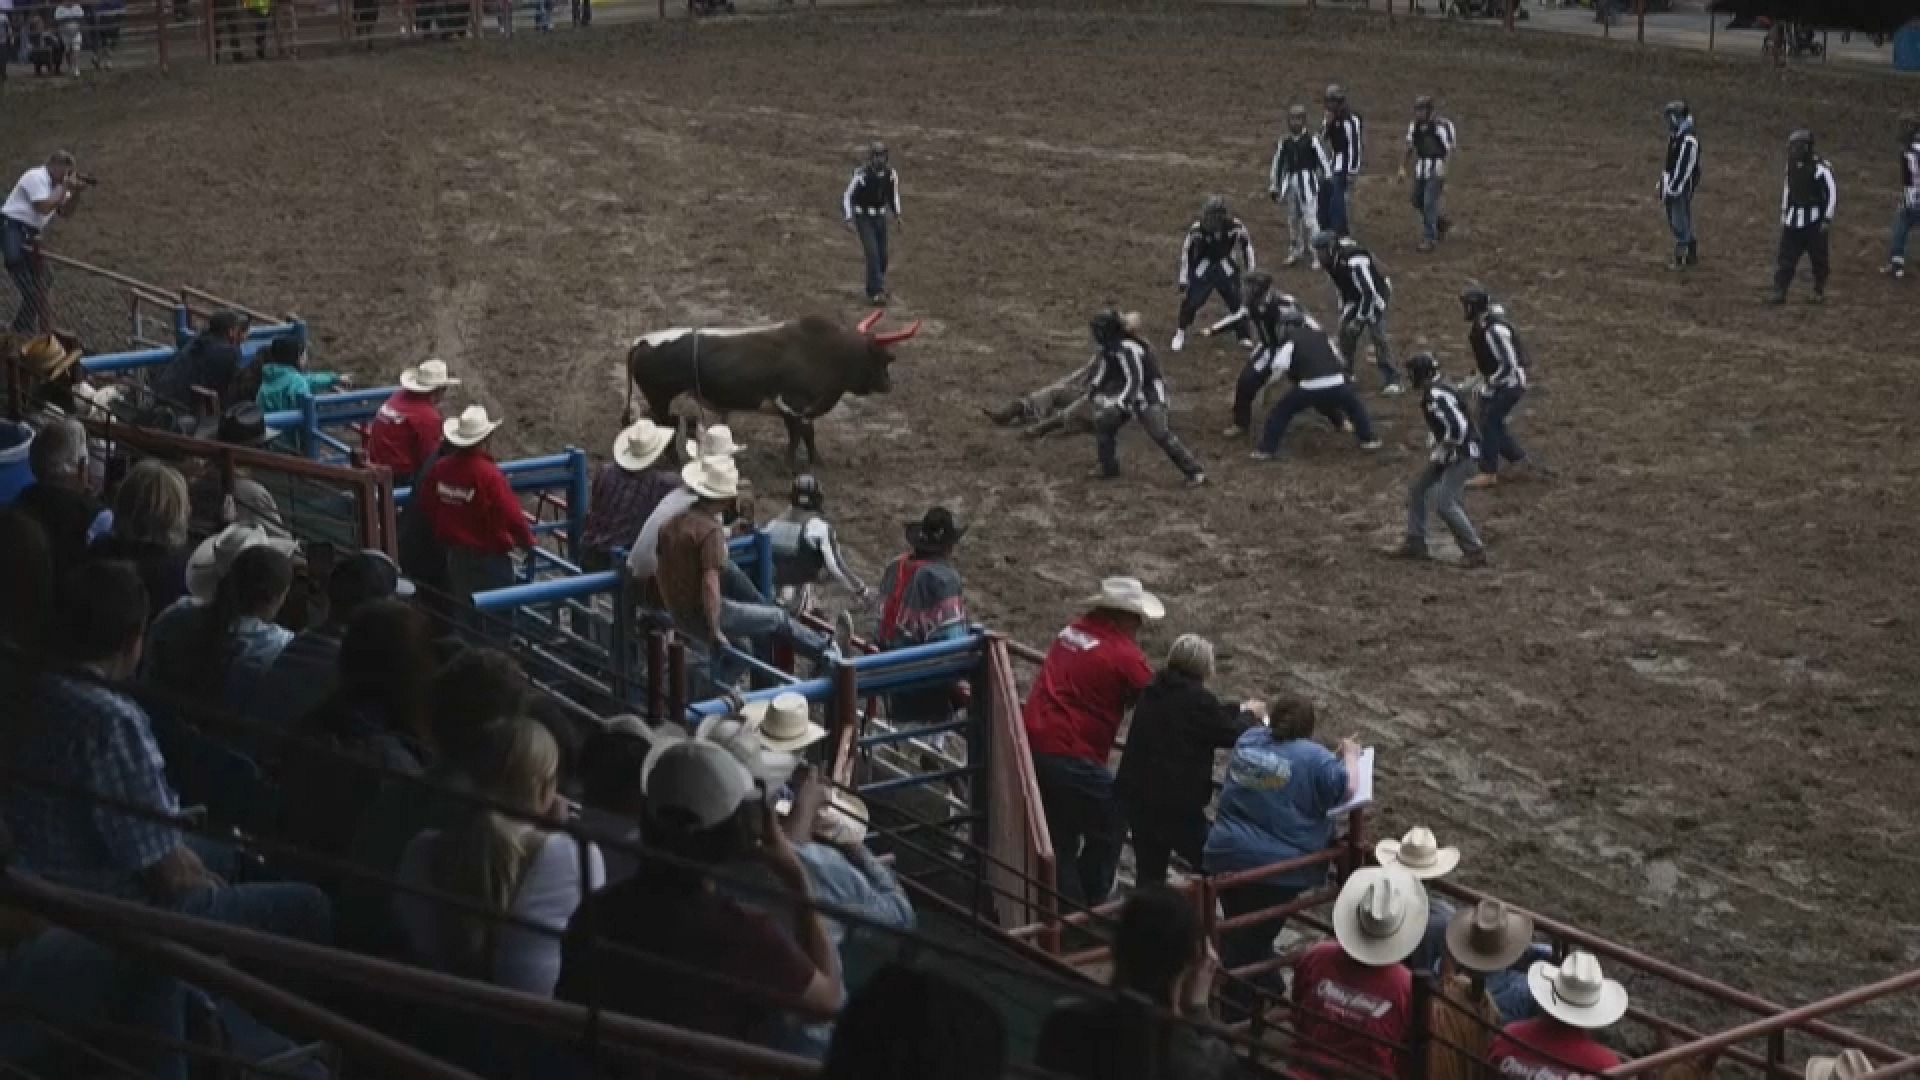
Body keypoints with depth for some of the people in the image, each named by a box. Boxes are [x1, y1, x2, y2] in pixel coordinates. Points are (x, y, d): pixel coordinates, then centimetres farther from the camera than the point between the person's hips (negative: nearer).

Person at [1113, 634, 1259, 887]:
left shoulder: (1153, 691, 11)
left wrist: (1238, 710, 34)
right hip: (1176, 801, -7)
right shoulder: (1197, 698, -14)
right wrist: (1249, 715, 18)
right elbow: (1232, 735, -2)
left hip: (1135, 793, 7)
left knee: (1149, 874, 12)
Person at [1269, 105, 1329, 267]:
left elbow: (1323, 160, -4)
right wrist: (1274, 187, 15)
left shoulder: (1312, 139, -6)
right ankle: (1295, 250, 31)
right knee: (1292, 218, 14)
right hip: (1290, 181, 5)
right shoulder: (1284, 143, 8)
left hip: (1308, 182, -5)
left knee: (1310, 217, -10)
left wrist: (1327, 180, -4)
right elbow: (1277, 165, 15)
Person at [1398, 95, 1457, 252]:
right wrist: (1402, 167, 7)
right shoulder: (1414, 126, 4)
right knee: (1418, 202, 11)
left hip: (1437, 170, -7)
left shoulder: (1442, 125, -16)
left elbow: (1450, 149, -13)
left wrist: (1443, 168, -25)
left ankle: (1428, 239, -4)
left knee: (1429, 203, -12)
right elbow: (1410, 148, 13)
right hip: (1421, 170, 7)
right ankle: (1442, 223, 34)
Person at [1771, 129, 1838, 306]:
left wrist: (1827, 219, -15)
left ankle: (1819, 292, 20)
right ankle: (1779, 292, 1)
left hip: (1814, 221, -6)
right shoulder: (1792, 165, 4)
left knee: (1818, 258, 7)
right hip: (1794, 220, 6)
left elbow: (1832, 193, -14)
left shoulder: (1820, 167, -17)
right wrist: (1784, 213, 19)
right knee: (1786, 257, 0)